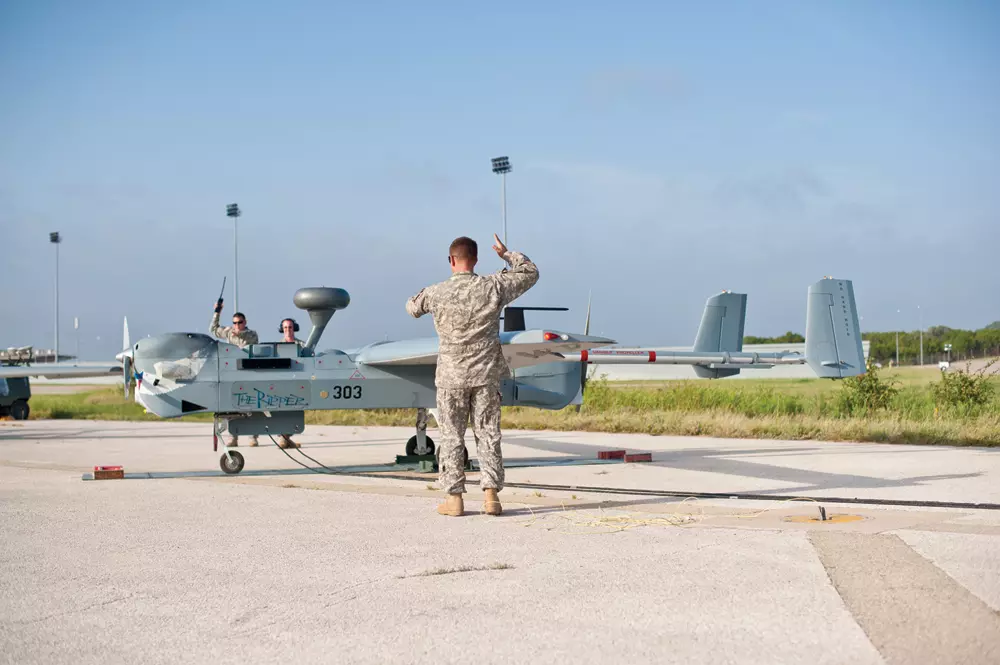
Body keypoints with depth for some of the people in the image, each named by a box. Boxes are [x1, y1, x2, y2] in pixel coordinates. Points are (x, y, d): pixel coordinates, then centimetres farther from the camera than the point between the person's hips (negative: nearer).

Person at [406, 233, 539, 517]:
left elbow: (412, 308, 15)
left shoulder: (436, 293, -8)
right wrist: (507, 254, 21)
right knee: (488, 434, 6)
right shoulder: (493, 287, -7)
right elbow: (530, 273, 8)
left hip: (451, 376, -1)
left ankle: (454, 497, 6)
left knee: (451, 436, 6)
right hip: (486, 375, 1)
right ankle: (491, 494, 3)